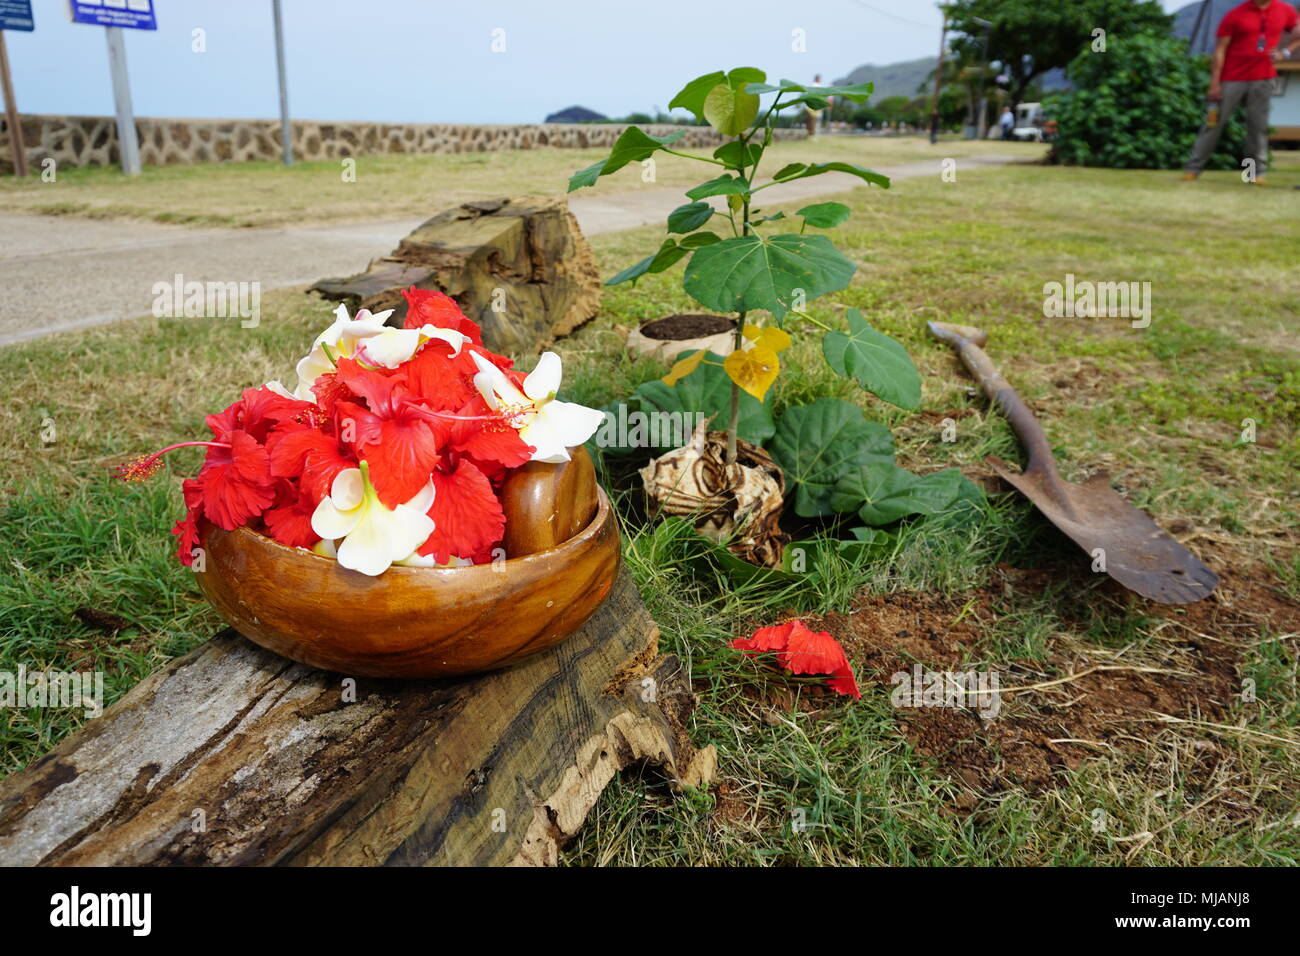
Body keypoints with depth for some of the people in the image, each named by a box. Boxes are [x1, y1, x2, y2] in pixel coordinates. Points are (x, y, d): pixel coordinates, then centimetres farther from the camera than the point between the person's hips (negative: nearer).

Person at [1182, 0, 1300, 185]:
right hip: (1232, 80, -2)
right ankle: (1193, 168, -2)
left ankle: (1257, 172, 3)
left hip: (1263, 79, 3)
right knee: (1214, 122, -4)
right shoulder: (1235, 15, -3)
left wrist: (1285, 52, -3)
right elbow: (1220, 50, -6)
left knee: (1259, 126, 0)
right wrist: (1214, 83, -12)